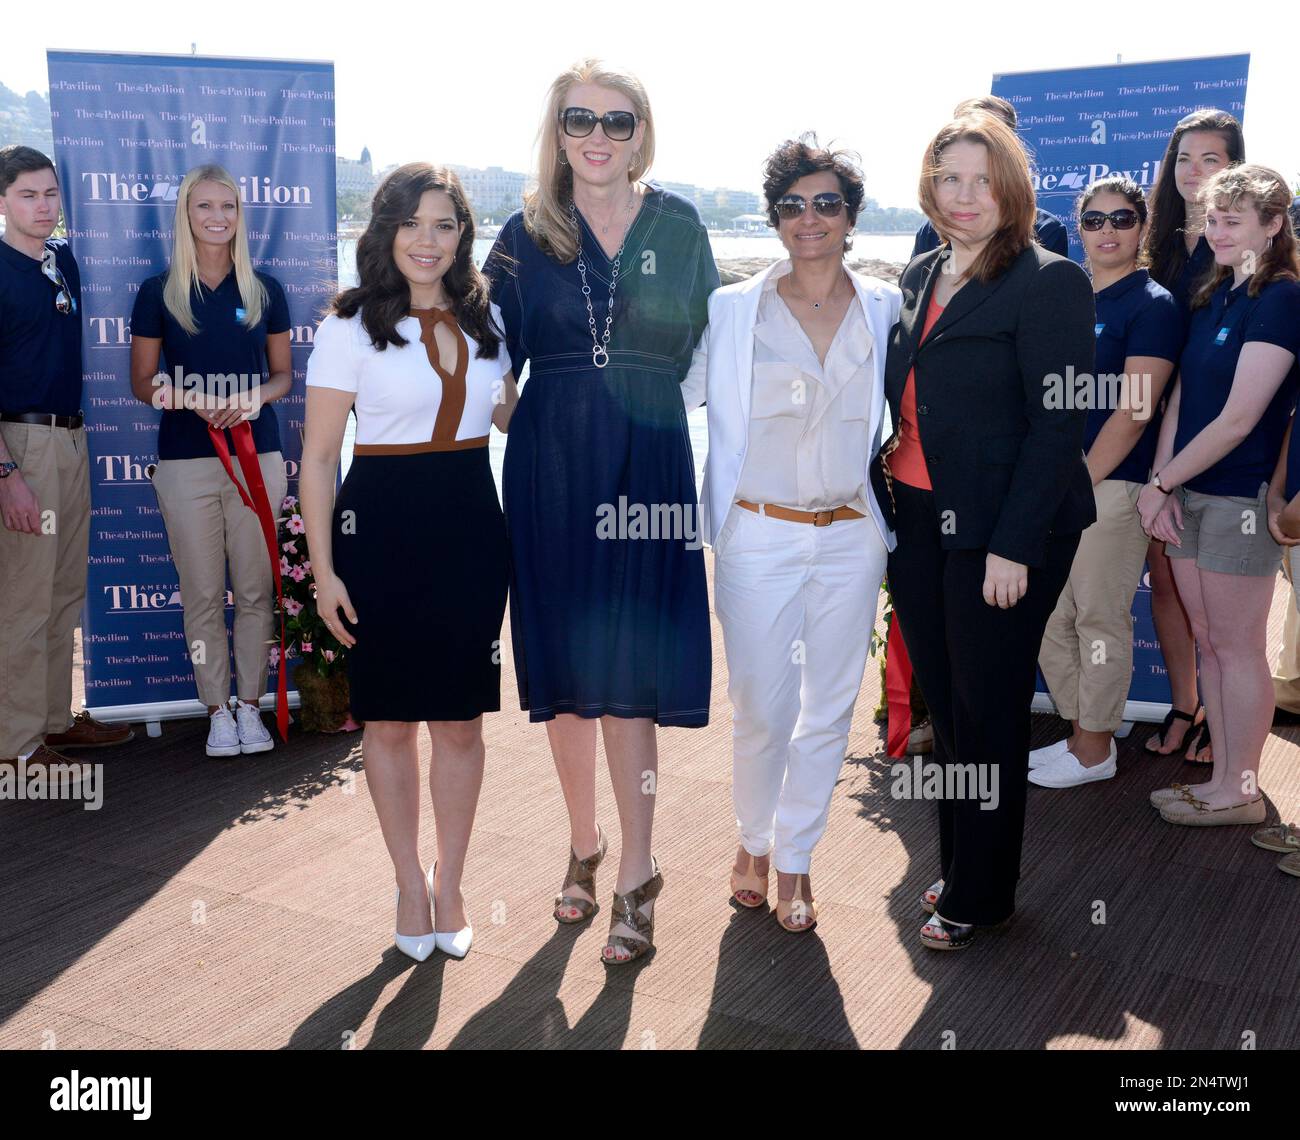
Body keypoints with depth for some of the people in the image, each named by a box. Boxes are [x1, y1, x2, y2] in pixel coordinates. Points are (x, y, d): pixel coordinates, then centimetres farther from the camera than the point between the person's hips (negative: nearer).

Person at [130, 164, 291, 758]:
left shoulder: (264, 290, 8)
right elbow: (142, 381, 6)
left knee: (255, 589, 4)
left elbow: (284, 374, 13)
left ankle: (250, 704, 16)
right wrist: (188, 399, -14)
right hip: (186, 460, -1)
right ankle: (217, 710, 14)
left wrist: (256, 397, -9)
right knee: (202, 593, 3)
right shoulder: (158, 292, 4)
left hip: (258, 454, 1)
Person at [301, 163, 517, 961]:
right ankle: (411, 884, 25)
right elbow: (319, 457, -5)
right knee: (391, 717, 8)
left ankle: (450, 885, 25)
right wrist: (324, 569, -9)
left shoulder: (485, 318, 7)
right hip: (383, 525, -3)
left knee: (462, 716, 8)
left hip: (471, 523, 3)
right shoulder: (352, 328, -5)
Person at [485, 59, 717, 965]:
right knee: (564, 664, 8)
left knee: (629, 670, -3)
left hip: (647, 463, -1)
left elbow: (707, 345, 7)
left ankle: (637, 877, 8)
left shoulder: (678, 225, 5)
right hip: (552, 465, 1)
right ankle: (585, 843, 28)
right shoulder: (526, 234, 6)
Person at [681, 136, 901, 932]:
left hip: (851, 536, 2)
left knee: (829, 708, 8)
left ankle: (795, 859, 26)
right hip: (759, 535, -2)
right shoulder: (734, 311, 0)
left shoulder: (886, 309, 4)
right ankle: (753, 842, 29)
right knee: (761, 708, 3)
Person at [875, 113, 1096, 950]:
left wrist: (1015, 546, -18)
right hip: (916, 523, 6)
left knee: (988, 712, 5)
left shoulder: (1049, 282, -9)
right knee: (946, 706, 14)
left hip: (999, 534, -6)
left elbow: (1059, 423, -13)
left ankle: (980, 896, 21)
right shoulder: (920, 277, 12)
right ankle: (957, 869, 30)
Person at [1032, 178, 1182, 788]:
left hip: (1110, 485, -7)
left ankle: (1095, 750, 16)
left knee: (1099, 620, 2)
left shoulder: (1153, 306, -7)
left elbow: (1133, 412, -13)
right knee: (1051, 619, 11)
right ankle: (1078, 734, 26)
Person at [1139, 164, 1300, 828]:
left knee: (1238, 648, 1)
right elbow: (1179, 396, 8)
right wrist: (1163, 484, -4)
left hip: (1241, 495, -8)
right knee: (1207, 641, 12)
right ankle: (1221, 778, 22)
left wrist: (1160, 482, -11)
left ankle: (1240, 792, 13)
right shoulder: (1212, 297, 13)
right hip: (1189, 492, 8)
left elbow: (1239, 418, -17)